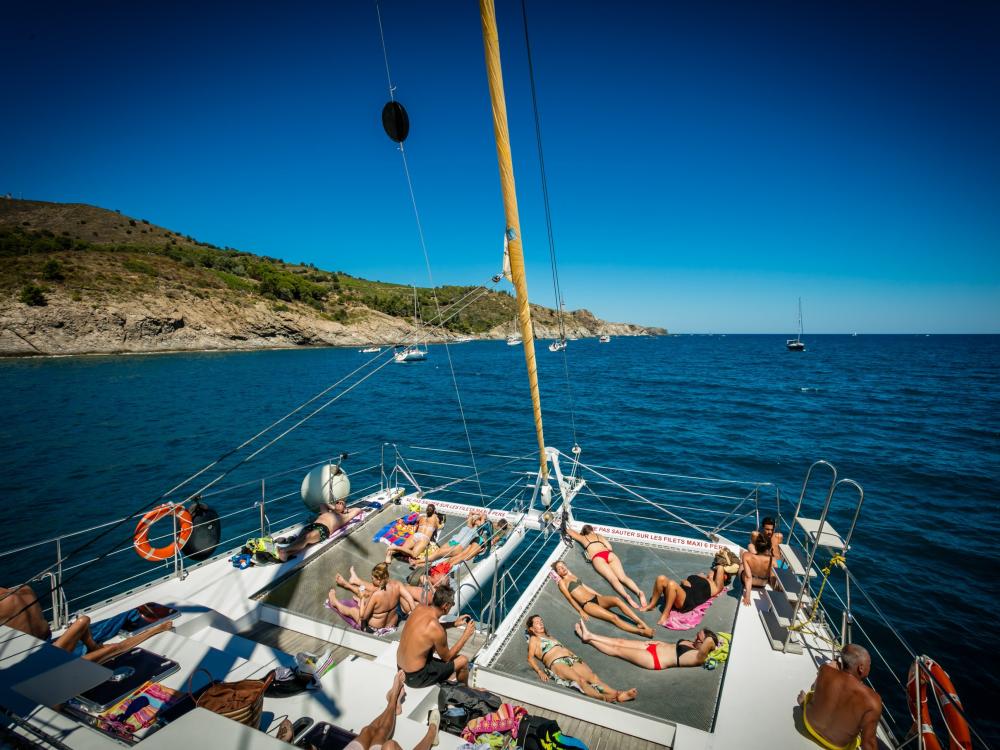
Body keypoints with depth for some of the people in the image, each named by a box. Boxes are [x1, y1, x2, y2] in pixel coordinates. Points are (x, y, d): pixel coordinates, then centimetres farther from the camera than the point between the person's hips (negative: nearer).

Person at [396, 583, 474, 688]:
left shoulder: (420, 607, -8)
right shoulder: (437, 630, -27)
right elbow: (446, 658, -8)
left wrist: (454, 624, 10)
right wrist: (466, 635, -4)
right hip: (415, 677, -7)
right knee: (463, 661, 6)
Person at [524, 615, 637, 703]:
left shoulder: (550, 637, 37)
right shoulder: (534, 639, 17)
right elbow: (530, 658, 3)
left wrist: (577, 658, 14)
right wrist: (540, 671, -16)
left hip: (571, 658, 6)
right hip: (556, 663, -6)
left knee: (593, 677, -22)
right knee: (580, 680, -35)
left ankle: (619, 694, -42)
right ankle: (602, 697, -59)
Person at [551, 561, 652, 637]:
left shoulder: (573, 576, 24)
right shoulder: (562, 582, 4)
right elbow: (570, 598, -4)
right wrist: (581, 611, -14)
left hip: (596, 598, 6)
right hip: (587, 604, -6)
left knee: (616, 599, -24)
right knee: (613, 617, -26)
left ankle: (641, 623, -28)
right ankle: (641, 631, -34)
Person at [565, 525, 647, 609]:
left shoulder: (582, 538, 27)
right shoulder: (598, 535, 31)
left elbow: (570, 532, 43)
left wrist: (568, 527, 61)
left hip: (597, 558, -3)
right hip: (609, 554, 3)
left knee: (613, 579, -21)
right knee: (623, 577, -11)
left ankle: (627, 596, -45)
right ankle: (639, 592, -35)